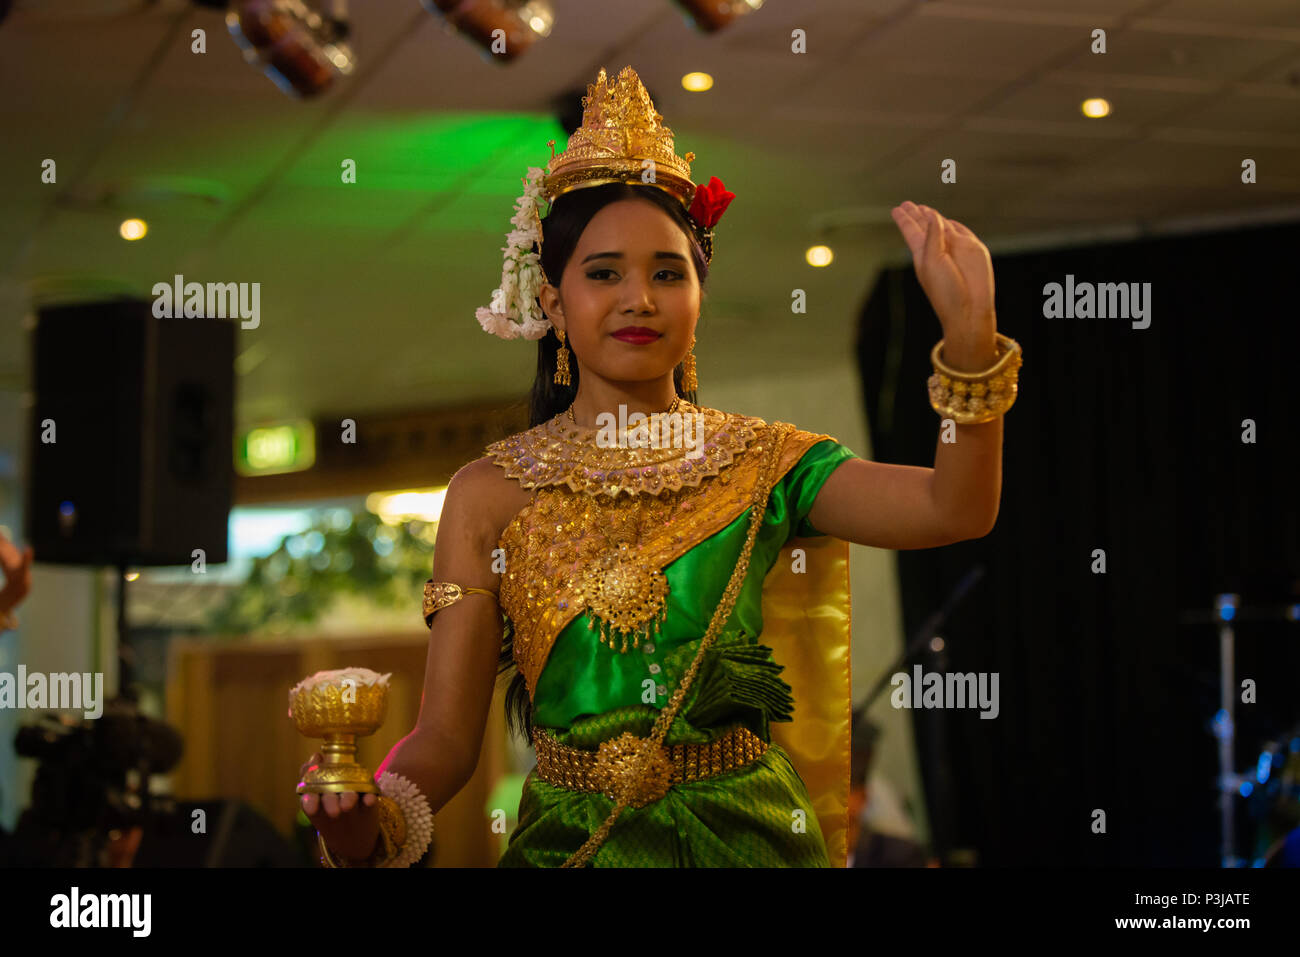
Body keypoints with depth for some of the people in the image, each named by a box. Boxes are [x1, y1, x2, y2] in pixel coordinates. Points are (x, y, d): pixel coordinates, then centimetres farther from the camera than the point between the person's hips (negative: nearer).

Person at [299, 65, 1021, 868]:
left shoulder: (761, 463, -1)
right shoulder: (488, 495, -2)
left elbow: (955, 509, -16)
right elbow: (446, 736, -6)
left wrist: (970, 329, -29)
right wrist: (373, 822, -26)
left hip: (747, 833, 1)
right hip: (567, 841, 0)